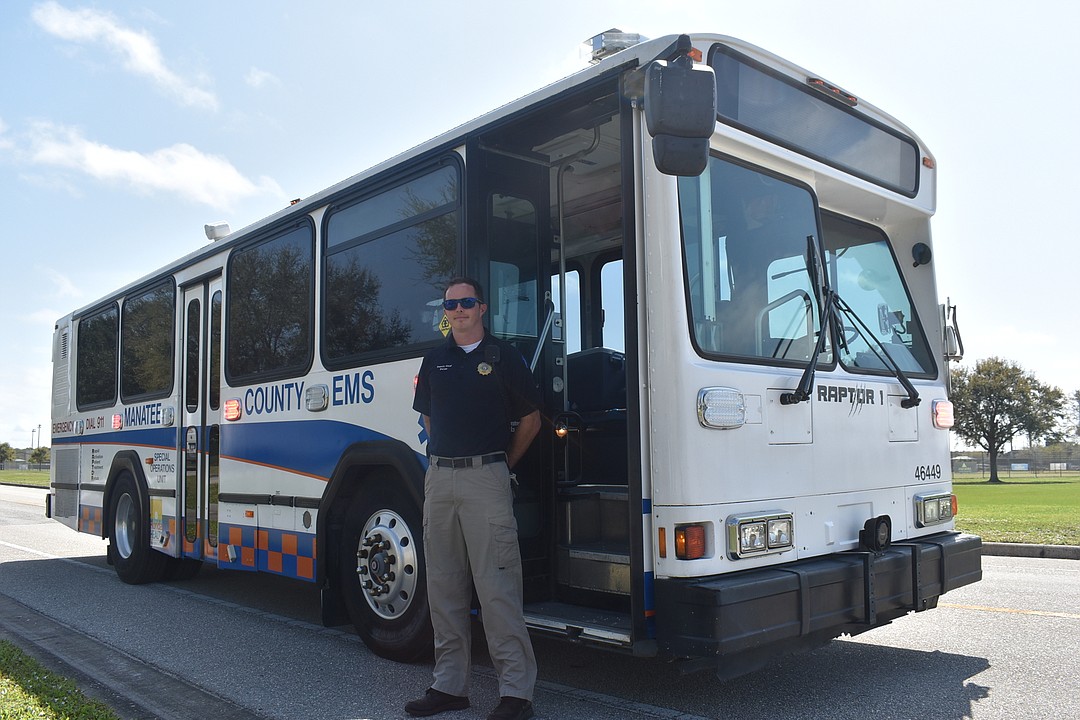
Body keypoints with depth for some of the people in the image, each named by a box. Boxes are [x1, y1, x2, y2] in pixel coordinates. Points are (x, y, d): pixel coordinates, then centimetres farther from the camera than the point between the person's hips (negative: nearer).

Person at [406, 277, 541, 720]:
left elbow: (531, 419, 7)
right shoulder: (435, 360, 15)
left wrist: (502, 464, 6)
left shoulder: (503, 357, 3)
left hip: (485, 477, -5)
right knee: (443, 586, 9)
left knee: (496, 585, -8)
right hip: (439, 477, 5)